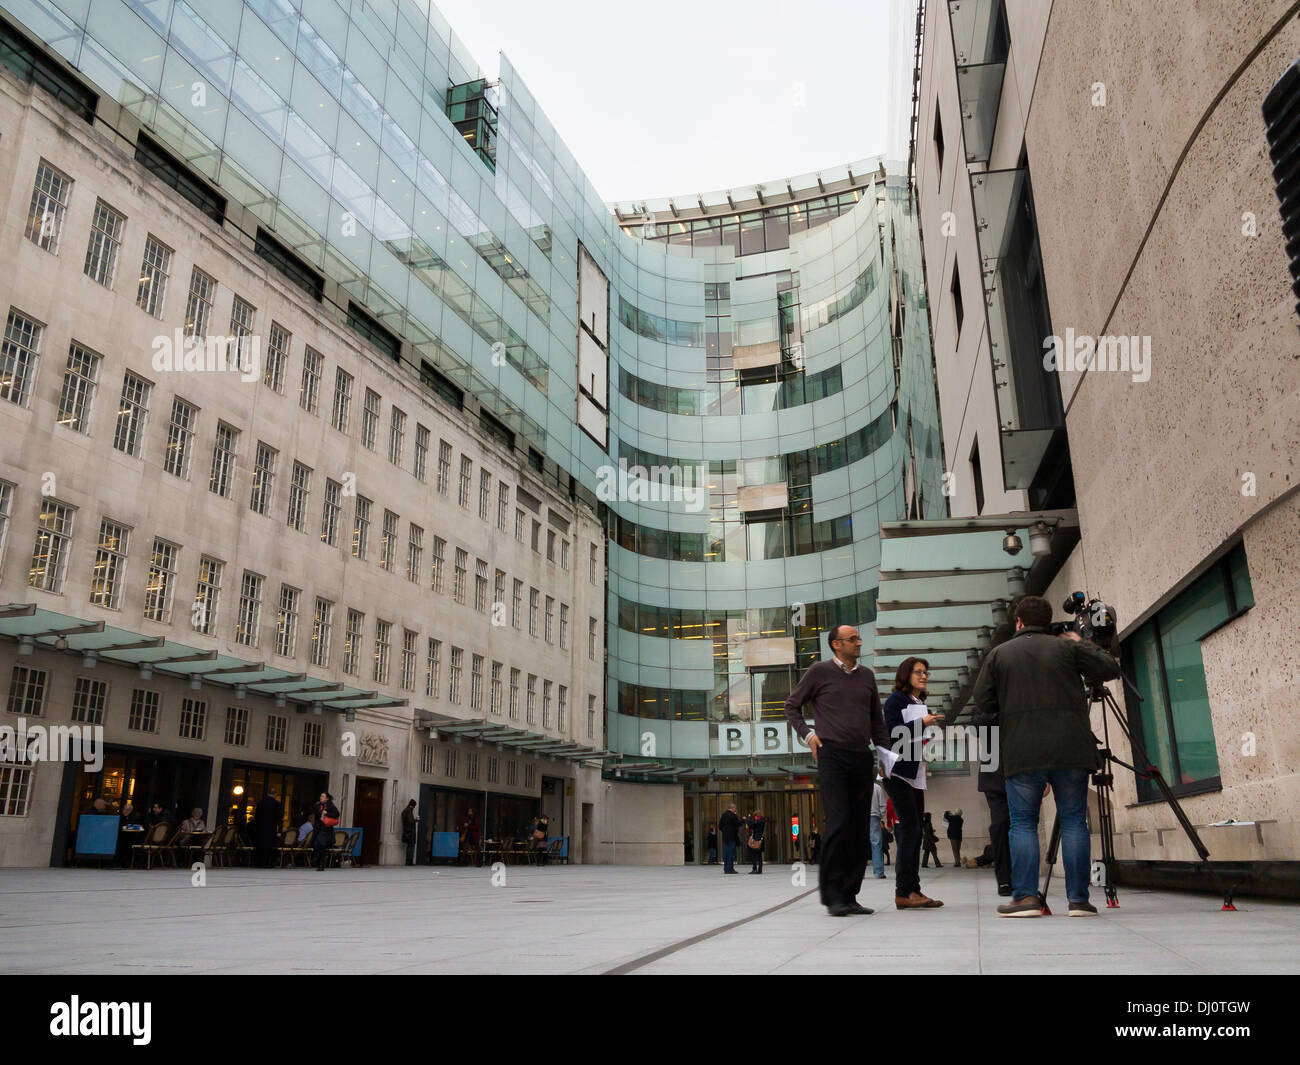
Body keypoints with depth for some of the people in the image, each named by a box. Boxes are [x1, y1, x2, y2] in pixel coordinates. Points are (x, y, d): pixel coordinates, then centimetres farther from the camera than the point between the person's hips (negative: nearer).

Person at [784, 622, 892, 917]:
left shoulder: (866, 675, 16)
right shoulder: (820, 671, 2)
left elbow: (876, 720, 22)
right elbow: (792, 706, 10)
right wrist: (807, 734, -3)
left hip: (862, 757, 5)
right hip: (832, 755, -5)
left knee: (860, 830, 4)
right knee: (838, 823, -13)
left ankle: (849, 895, 12)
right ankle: (832, 895, -3)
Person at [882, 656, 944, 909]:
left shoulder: (920, 705, 20)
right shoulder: (896, 700, -4)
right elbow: (892, 732, -16)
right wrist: (922, 723, -20)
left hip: (915, 775, 9)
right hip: (897, 772, -9)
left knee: (916, 832, 6)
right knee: (910, 828, -14)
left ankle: (913, 890, 9)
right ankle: (903, 892, -13)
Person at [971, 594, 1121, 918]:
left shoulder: (999, 654, 7)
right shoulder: (1066, 648, 7)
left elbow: (981, 700, 4)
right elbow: (1109, 669, 11)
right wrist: (1083, 644, 25)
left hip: (1022, 753, -1)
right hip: (1070, 750, 1)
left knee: (1023, 824, 3)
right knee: (1073, 822, 6)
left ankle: (1025, 897, -2)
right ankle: (1079, 899, 5)